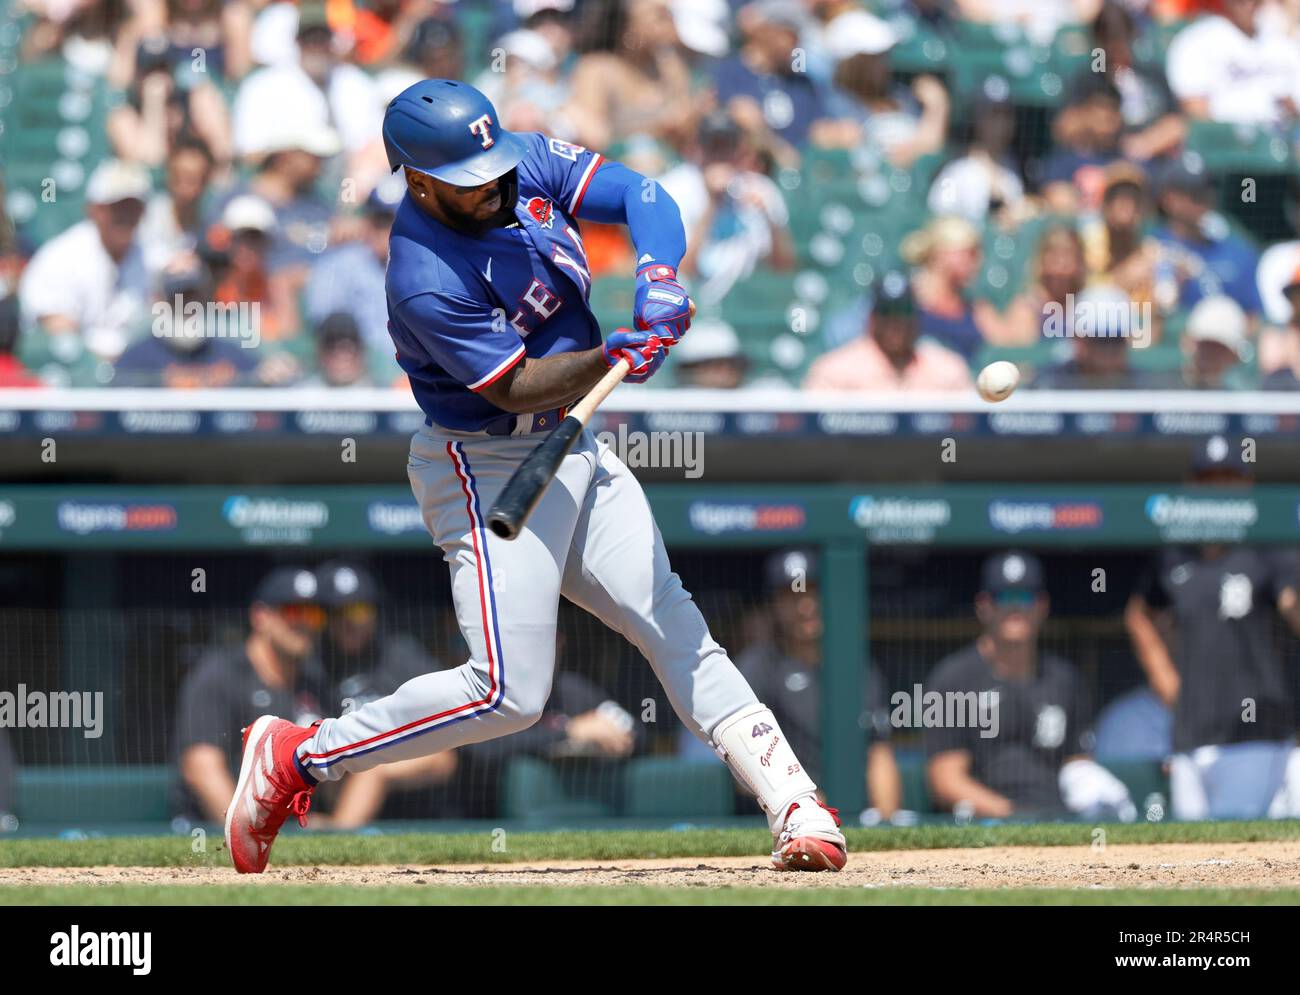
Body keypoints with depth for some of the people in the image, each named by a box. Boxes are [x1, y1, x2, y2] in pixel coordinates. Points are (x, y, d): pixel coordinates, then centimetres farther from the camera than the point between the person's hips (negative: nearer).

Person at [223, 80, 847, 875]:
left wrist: (660, 278, -25)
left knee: (676, 630, 4)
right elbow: (516, 387, -23)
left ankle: (796, 808, 5)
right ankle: (298, 758, -4)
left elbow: (641, 196, -6)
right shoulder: (425, 282, -25)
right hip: (486, 471, -8)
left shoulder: (526, 162, -5)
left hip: (576, 451, 8)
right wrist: (608, 359, -38)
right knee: (509, 691, -15)